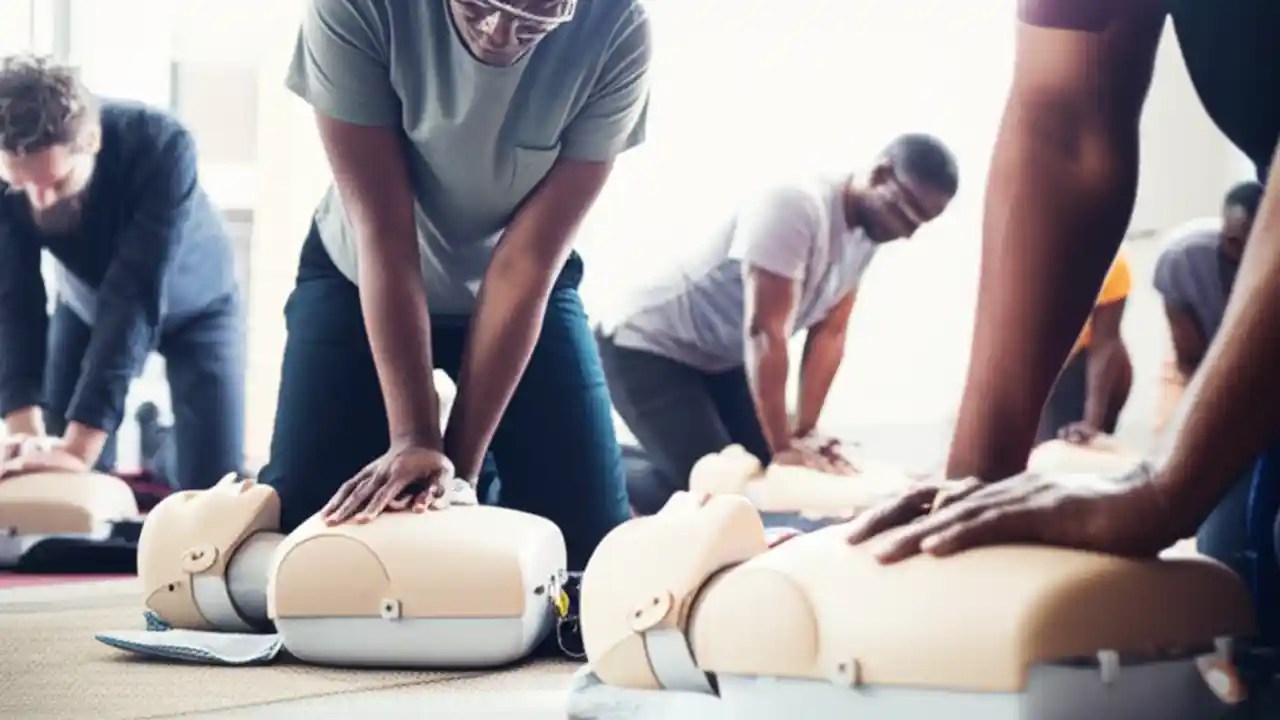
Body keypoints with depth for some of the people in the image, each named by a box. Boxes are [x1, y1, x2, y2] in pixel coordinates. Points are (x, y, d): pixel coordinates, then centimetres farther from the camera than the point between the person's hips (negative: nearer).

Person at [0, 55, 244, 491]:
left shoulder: (161, 147, -38)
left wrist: (81, 443, -48)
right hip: (87, 306, 3)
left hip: (194, 306, -2)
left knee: (212, 486, -13)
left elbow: (137, 294, -42)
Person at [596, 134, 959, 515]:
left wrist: (804, 431, -9)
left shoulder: (866, 233, -4)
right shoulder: (795, 208, -30)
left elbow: (829, 333, -3)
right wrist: (783, 446, -29)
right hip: (647, 349, -9)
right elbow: (764, 331, -31)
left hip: (721, 359, 9)